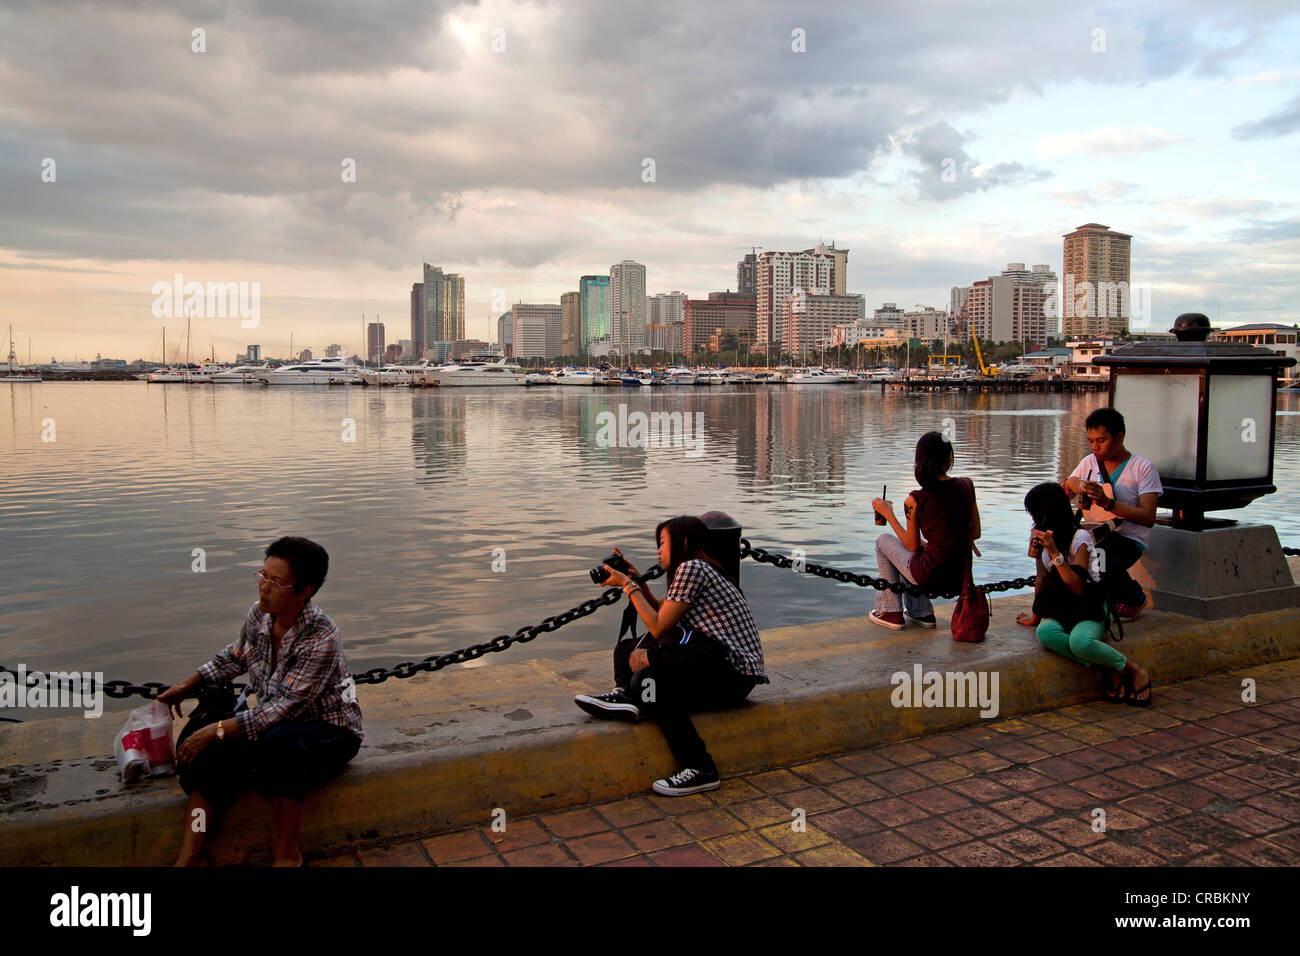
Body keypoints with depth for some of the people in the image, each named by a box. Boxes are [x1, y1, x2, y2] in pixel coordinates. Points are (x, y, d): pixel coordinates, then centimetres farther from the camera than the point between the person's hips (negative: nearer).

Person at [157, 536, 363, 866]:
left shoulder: (321, 638, -28)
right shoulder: (259, 615, -6)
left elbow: (283, 710, -29)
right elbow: (235, 657, 18)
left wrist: (217, 730, -29)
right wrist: (186, 686, 13)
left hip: (330, 732, -7)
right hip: (275, 725, 7)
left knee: (279, 742, -38)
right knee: (210, 753, -17)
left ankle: (286, 854, -20)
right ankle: (186, 860, -11)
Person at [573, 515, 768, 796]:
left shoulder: (692, 568, -11)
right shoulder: (693, 569, 19)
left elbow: (659, 628, -11)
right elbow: (662, 614, 24)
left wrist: (628, 585, -3)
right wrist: (637, 581, 19)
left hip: (734, 674, -10)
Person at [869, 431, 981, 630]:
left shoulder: (914, 501, -11)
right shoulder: (966, 485, -1)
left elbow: (913, 546, -1)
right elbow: (975, 533, 6)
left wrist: (888, 514, 7)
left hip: (932, 577, -5)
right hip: (960, 578, 5)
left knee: (883, 541, 22)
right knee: (908, 555, 33)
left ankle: (890, 612, 23)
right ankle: (921, 612, 32)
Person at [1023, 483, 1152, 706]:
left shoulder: (1079, 537, -9)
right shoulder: (1039, 537, 11)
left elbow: (1078, 588, -21)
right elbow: (1041, 584, 9)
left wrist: (1054, 553, -24)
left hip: (1089, 609, -5)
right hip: (1058, 610, 5)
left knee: (1079, 641, -38)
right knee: (1045, 632, -33)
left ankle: (1134, 669, -10)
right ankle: (1111, 671, -22)